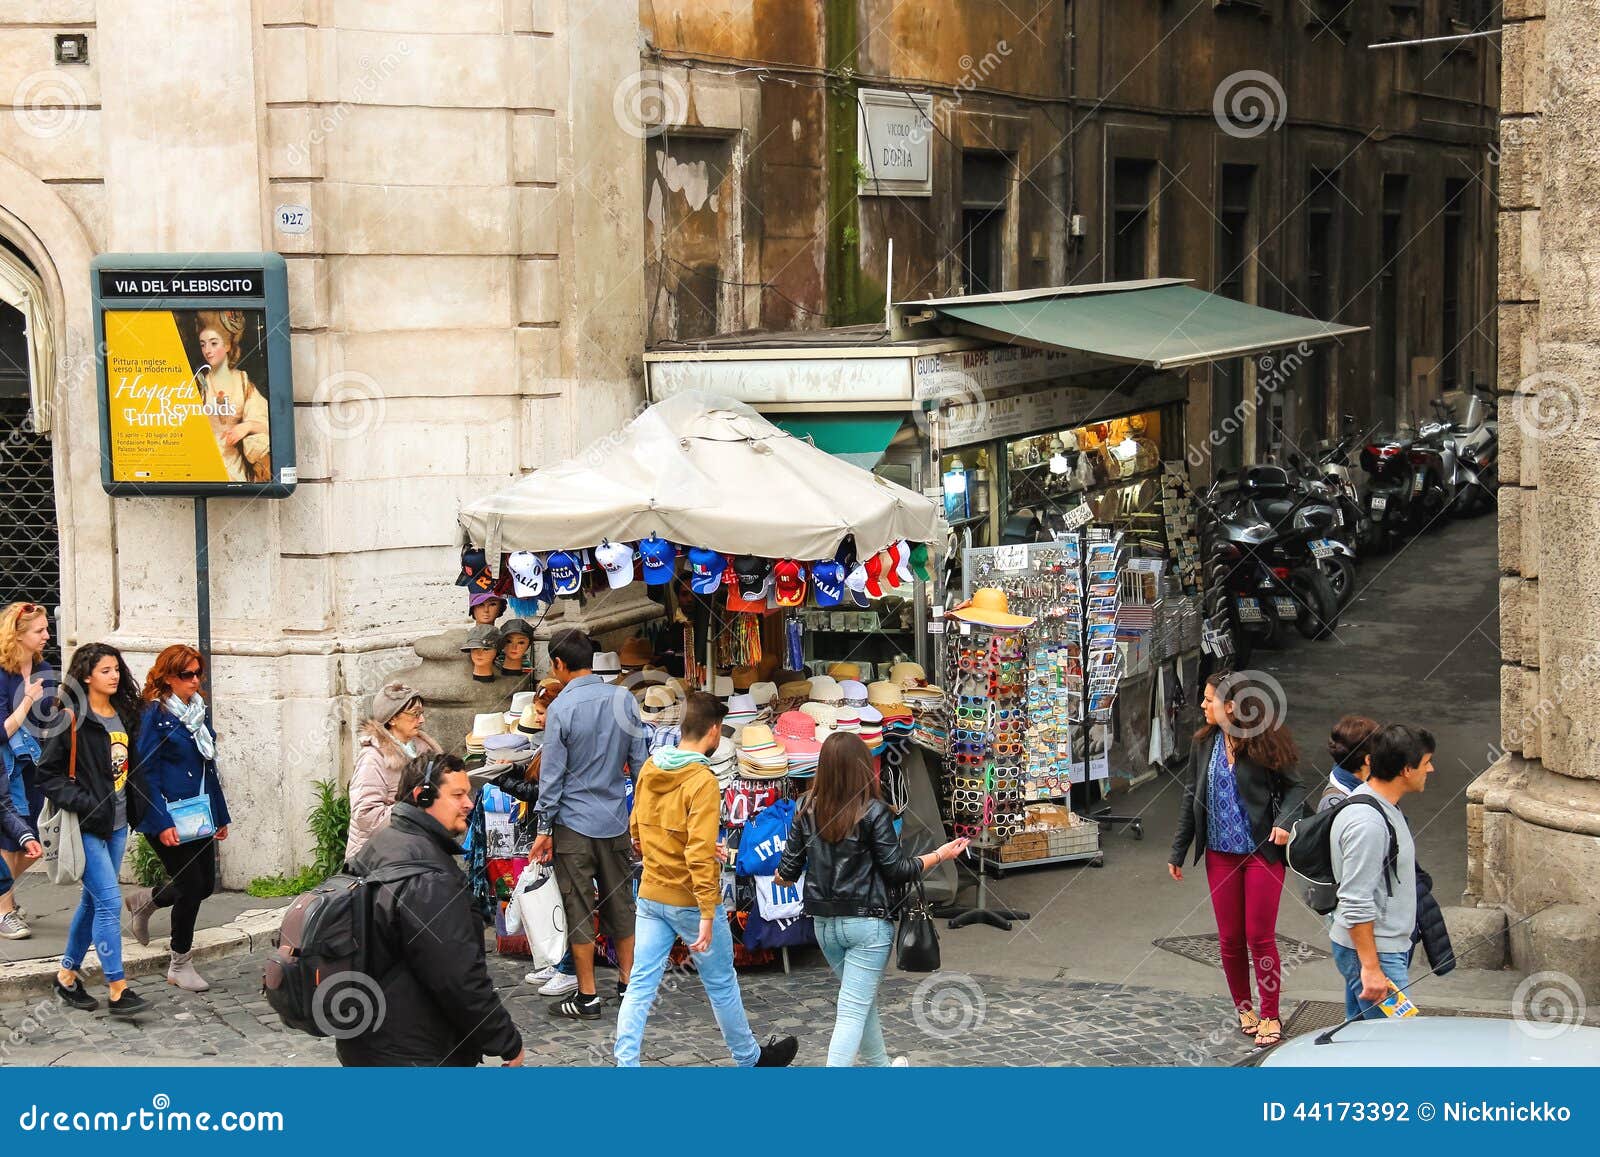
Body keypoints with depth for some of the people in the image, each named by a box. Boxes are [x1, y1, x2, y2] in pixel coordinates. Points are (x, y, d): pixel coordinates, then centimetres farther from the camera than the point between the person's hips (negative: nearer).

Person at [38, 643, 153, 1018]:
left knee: (93, 900, 14)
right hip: (87, 826, -8)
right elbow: (49, 773, -11)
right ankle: (118, 991, -9)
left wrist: (136, 807, 10)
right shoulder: (71, 719, -12)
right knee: (109, 901, -11)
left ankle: (67, 975, 28)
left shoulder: (124, 716, 10)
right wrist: (83, 803, -19)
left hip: (117, 823, 8)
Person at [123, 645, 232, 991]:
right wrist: (162, 823, -20)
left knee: (205, 884, 9)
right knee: (191, 886, -6)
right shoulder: (154, 714, -11)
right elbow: (145, 772, -15)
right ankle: (180, 966, 12)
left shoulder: (198, 712, 12)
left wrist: (221, 816, 17)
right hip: (168, 819, -8)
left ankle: (144, 901, 38)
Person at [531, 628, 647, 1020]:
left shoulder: (561, 708, -14)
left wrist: (544, 829, -3)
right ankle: (628, 984, 22)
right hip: (616, 821, 5)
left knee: (580, 911, 3)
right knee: (621, 905, 14)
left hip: (575, 825, -4)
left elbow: (552, 775, -11)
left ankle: (587, 997, 8)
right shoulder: (624, 699, -1)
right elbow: (640, 762, 5)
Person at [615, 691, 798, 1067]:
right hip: (690, 900, -6)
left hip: (651, 895, 6)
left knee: (640, 986, 6)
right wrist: (707, 914, -25)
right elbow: (700, 853, -26)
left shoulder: (648, 769, 1)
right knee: (721, 985, 12)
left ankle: (625, 1066, 2)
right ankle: (750, 1058, 30)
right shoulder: (703, 781, -21)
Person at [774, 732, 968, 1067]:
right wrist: (941, 854, 4)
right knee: (854, 1010, -3)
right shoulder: (873, 812, -15)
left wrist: (782, 877, 28)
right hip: (868, 921, -5)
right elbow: (897, 869, -9)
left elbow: (789, 869, 4)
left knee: (863, 1000, 24)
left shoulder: (808, 810, -1)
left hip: (825, 923, 5)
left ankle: (880, 1065, 41)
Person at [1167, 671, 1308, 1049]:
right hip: (1221, 856, 4)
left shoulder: (1264, 745, -11)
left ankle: (1270, 1016, 12)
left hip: (1262, 854, -4)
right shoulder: (1205, 744, 3)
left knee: (1260, 937, -1)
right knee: (1230, 939, 9)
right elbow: (1192, 797, 10)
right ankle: (1243, 1007, 26)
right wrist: (1178, 851, 12)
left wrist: (1285, 822, -23)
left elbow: (1294, 788, -3)